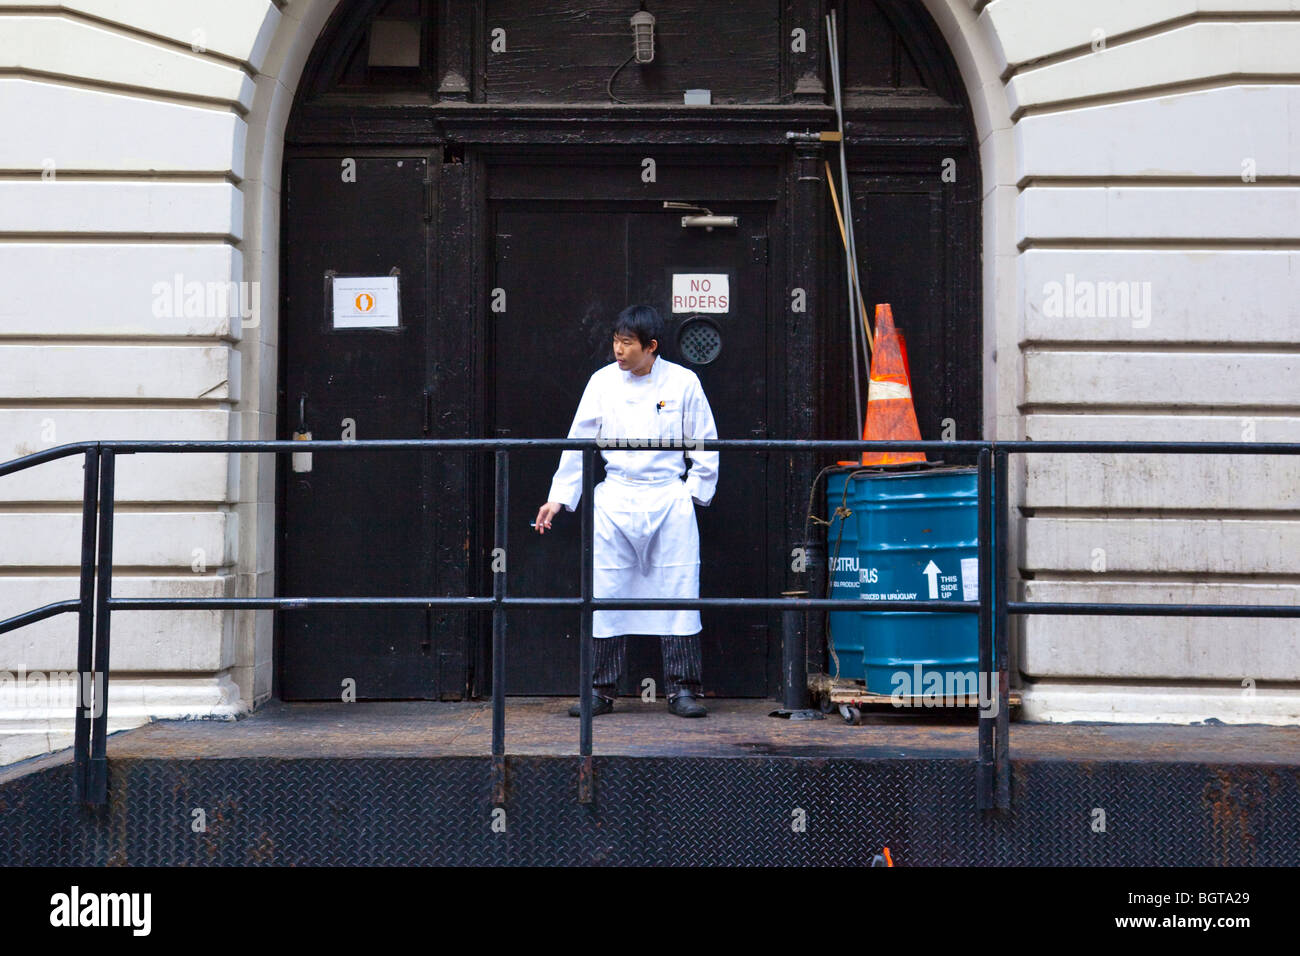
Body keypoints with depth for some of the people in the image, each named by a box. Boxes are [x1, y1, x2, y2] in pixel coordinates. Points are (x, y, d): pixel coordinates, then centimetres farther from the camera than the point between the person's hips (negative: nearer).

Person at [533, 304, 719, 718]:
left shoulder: (682, 382, 0)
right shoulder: (603, 382, 3)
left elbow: (705, 448, 8)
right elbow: (579, 443, 8)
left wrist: (694, 493, 0)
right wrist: (558, 498, 5)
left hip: (669, 500, -1)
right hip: (615, 501, 1)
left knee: (678, 596, 0)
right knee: (605, 597, 2)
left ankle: (682, 689, 10)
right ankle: (601, 691, 13)